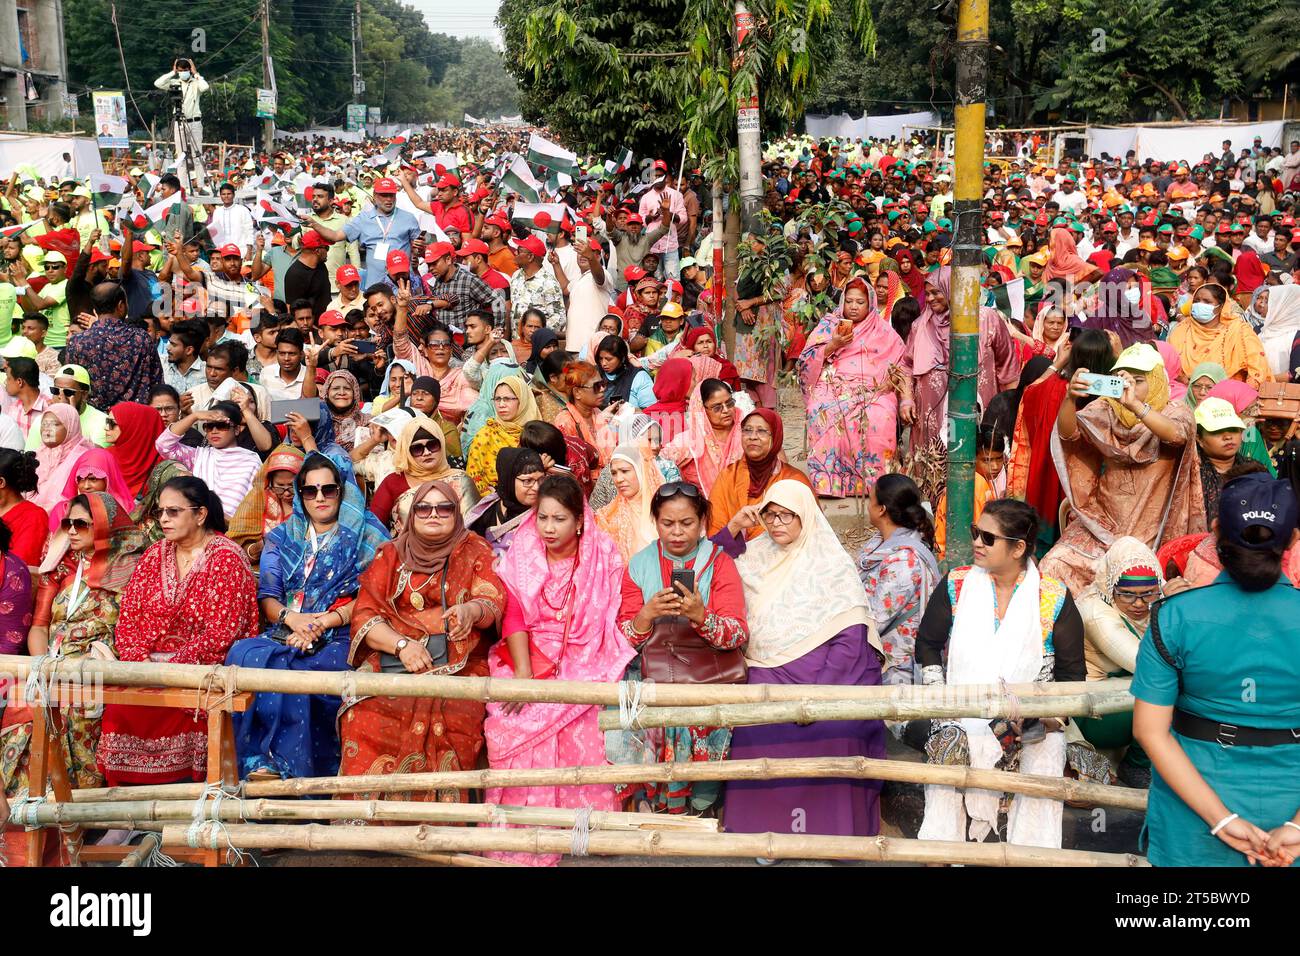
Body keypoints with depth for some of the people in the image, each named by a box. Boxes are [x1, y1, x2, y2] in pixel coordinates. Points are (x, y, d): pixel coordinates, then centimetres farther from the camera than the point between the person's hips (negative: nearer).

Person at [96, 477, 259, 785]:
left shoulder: (226, 558, -3)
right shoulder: (154, 556, 15)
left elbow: (222, 632, -11)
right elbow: (127, 618, 10)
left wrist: (171, 667, -17)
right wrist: (139, 660, -9)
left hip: (205, 664, -5)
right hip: (150, 664, 5)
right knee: (118, 698, -23)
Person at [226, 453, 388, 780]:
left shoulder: (366, 536, 10)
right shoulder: (282, 537, 21)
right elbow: (266, 596, 10)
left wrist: (323, 622, -14)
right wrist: (292, 618, -12)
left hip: (339, 638, -4)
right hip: (284, 632, 4)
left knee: (279, 664, -34)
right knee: (244, 653, -30)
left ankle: (279, 763, -28)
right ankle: (260, 762, -31)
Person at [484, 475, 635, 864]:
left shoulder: (603, 556, 1)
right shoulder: (521, 555, 4)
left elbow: (608, 622, -2)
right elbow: (514, 617, -6)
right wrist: (524, 674, -18)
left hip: (584, 661, -1)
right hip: (530, 656, 1)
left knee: (580, 727, -22)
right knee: (517, 725, -20)